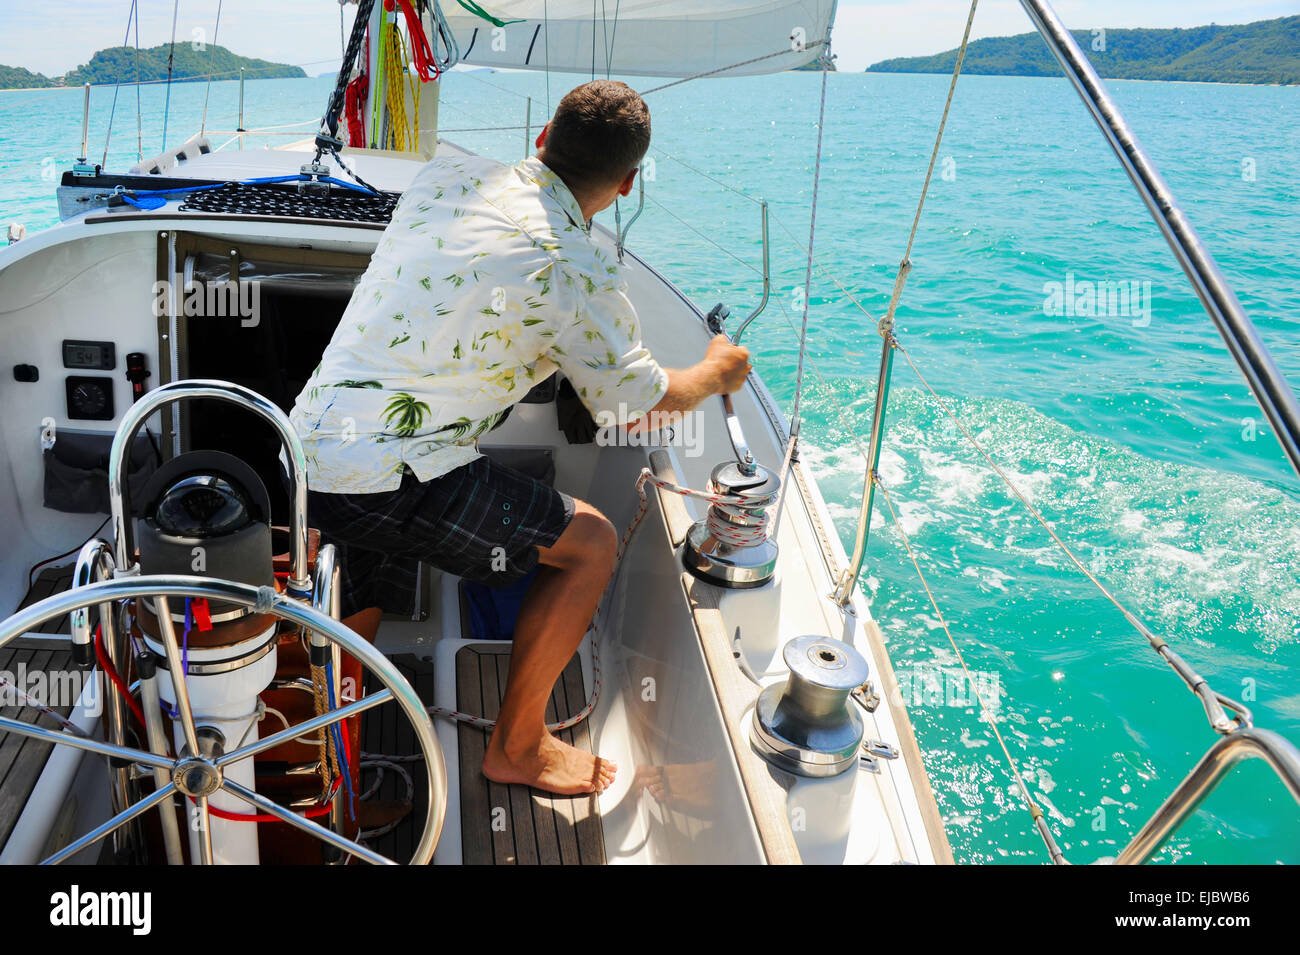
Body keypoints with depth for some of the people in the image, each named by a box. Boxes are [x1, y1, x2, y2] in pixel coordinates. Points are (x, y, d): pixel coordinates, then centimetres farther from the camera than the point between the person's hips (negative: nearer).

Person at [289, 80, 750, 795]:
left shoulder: (447, 174, 8)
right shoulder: (577, 271, -12)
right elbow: (640, 407, 0)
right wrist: (717, 371, 20)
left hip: (303, 456, 8)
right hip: (381, 488, -8)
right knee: (592, 543, 4)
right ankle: (517, 748, 16)